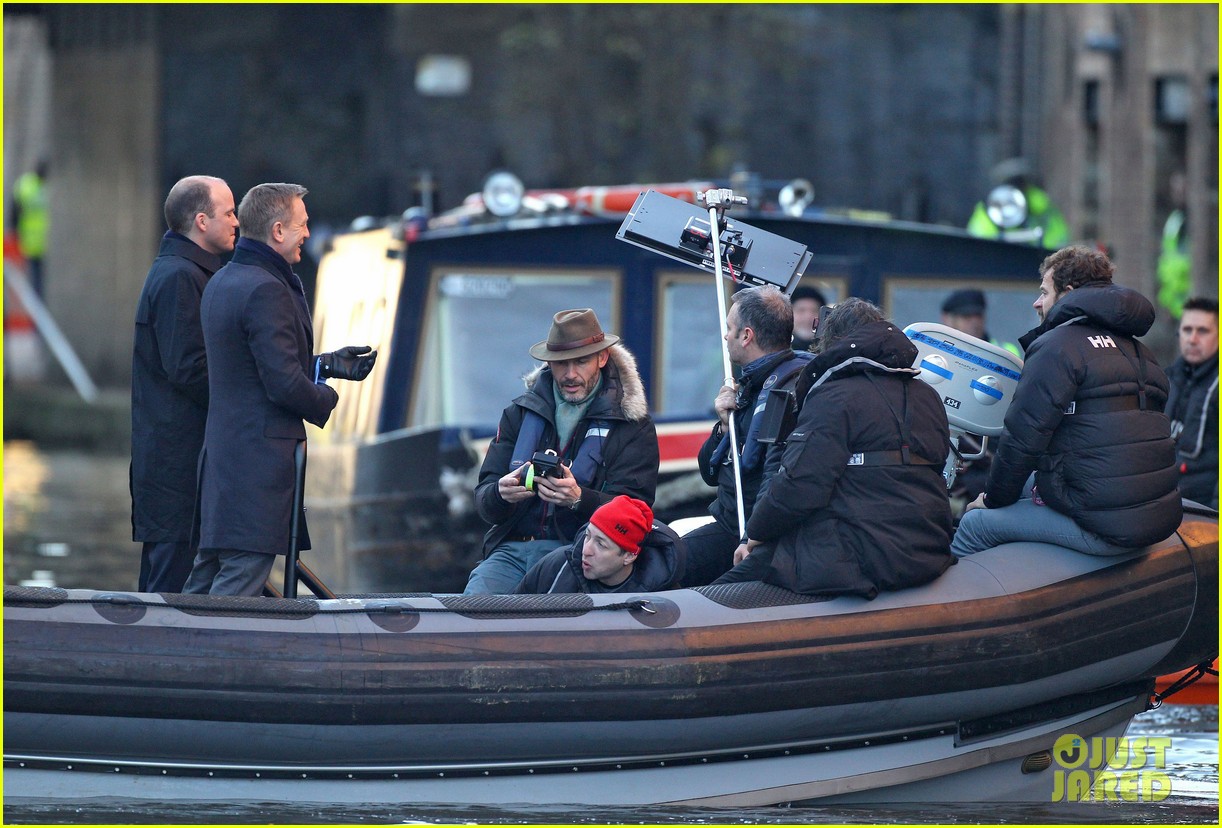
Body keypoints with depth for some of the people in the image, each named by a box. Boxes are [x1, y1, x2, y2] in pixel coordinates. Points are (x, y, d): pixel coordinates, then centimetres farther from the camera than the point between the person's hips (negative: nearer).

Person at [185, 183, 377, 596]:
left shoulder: (220, 283, 15)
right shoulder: (266, 290, -17)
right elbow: (284, 384, -20)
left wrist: (325, 364, 19)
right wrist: (326, 399, -1)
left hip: (222, 451, 10)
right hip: (260, 458, -10)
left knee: (209, 572, 14)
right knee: (243, 576, -8)